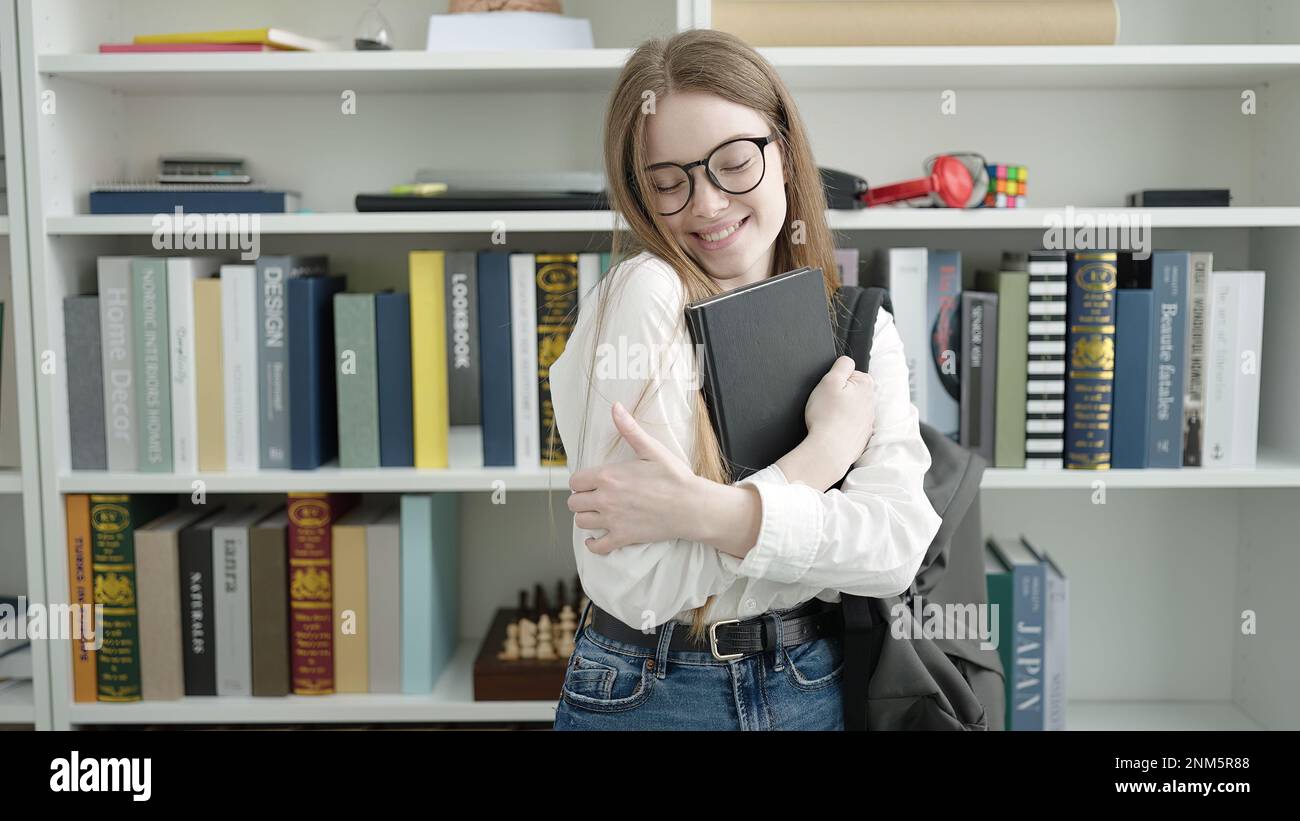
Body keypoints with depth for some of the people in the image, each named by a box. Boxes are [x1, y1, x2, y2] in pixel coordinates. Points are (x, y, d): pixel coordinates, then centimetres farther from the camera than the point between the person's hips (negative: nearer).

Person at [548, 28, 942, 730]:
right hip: (645, 696, -3)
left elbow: (899, 542, -16)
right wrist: (825, 446, -16)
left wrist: (703, 511, -28)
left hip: (815, 690, 4)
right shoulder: (646, 292, -16)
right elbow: (633, 585, -23)